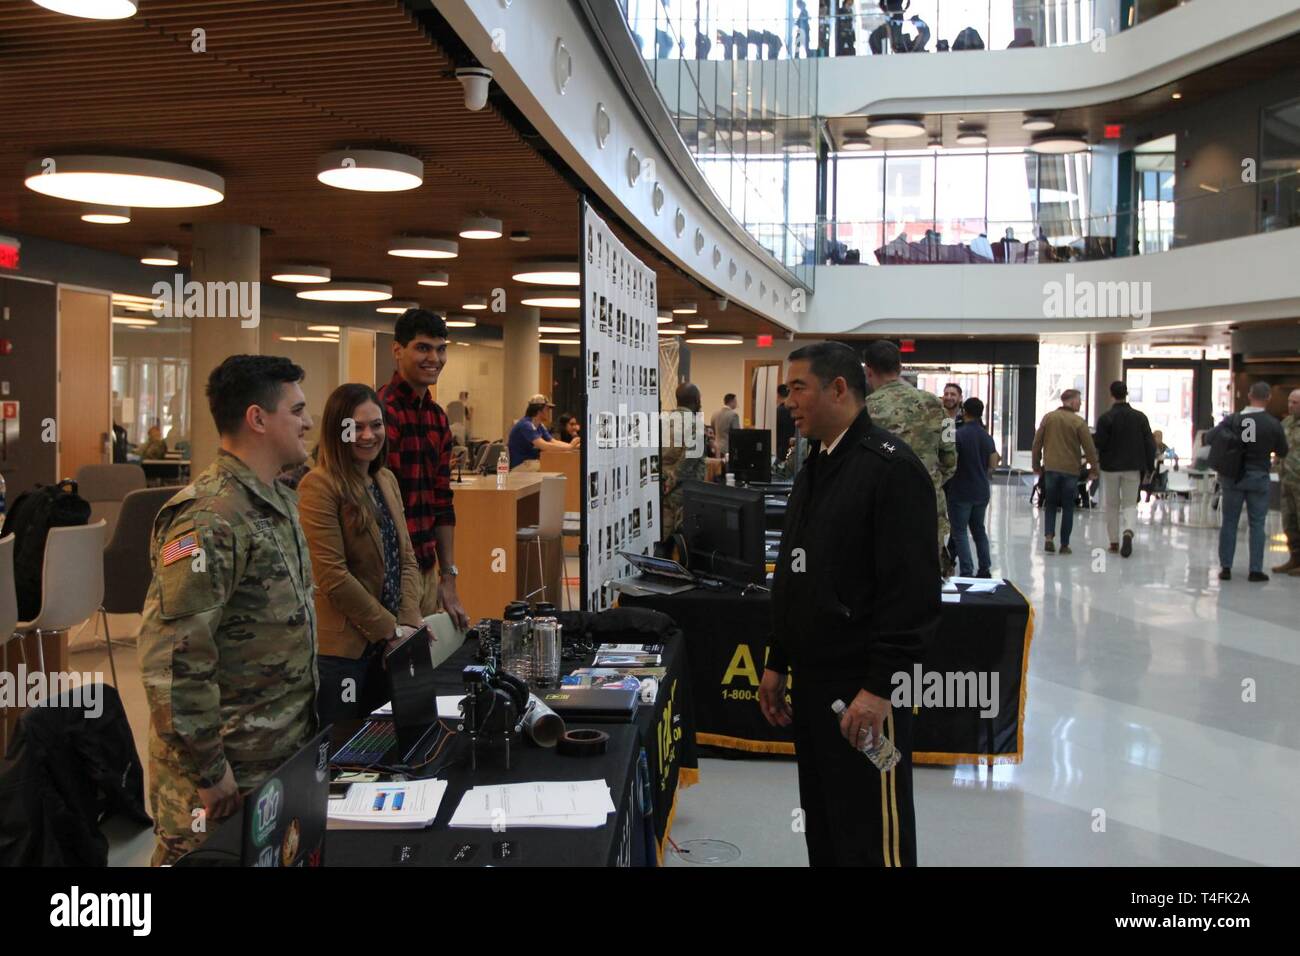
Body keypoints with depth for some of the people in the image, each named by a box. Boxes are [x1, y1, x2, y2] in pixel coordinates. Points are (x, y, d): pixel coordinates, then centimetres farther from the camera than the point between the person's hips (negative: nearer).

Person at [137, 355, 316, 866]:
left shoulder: (279, 501, 8)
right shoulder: (210, 519, -23)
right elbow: (172, 659, -26)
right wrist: (209, 771, -20)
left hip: (285, 753, 8)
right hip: (231, 769, -8)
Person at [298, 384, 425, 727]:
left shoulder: (387, 480, 11)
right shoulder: (319, 486, -14)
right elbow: (333, 576, -19)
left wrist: (410, 622, -3)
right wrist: (392, 629, -13)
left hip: (386, 645, 7)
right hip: (340, 648, -7)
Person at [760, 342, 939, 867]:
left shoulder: (891, 467, -14)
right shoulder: (813, 470, 14)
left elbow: (912, 590, -20)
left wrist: (880, 687, -22)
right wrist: (777, 663, 19)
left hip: (862, 690, -9)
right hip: (810, 680, 9)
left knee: (872, 840, 0)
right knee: (822, 829, 17)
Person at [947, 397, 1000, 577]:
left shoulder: (959, 435, -14)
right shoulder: (987, 437, 4)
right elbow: (992, 465, 3)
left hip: (961, 492, -6)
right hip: (982, 491, 6)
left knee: (960, 532, 0)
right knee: (979, 529, 18)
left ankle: (966, 573, -6)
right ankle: (985, 569, 19)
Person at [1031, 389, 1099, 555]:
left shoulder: (1048, 417, 2)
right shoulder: (1078, 422, -8)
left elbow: (1037, 443, 4)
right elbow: (1089, 447, -7)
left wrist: (1036, 465, 14)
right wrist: (1094, 468, 4)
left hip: (1050, 468, 2)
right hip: (1071, 470, -2)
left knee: (1051, 504, 13)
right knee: (1068, 507, 8)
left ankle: (1049, 537, -6)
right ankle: (1064, 545, 10)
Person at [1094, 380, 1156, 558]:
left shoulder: (1105, 418, -10)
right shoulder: (1140, 417, -1)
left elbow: (1099, 444, -12)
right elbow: (1150, 444, 1)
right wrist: (1150, 467, 7)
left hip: (1111, 467, -1)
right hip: (1133, 468, 1)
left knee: (1112, 505, 11)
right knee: (1130, 504, 7)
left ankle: (1114, 542, 14)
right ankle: (1128, 532, -20)